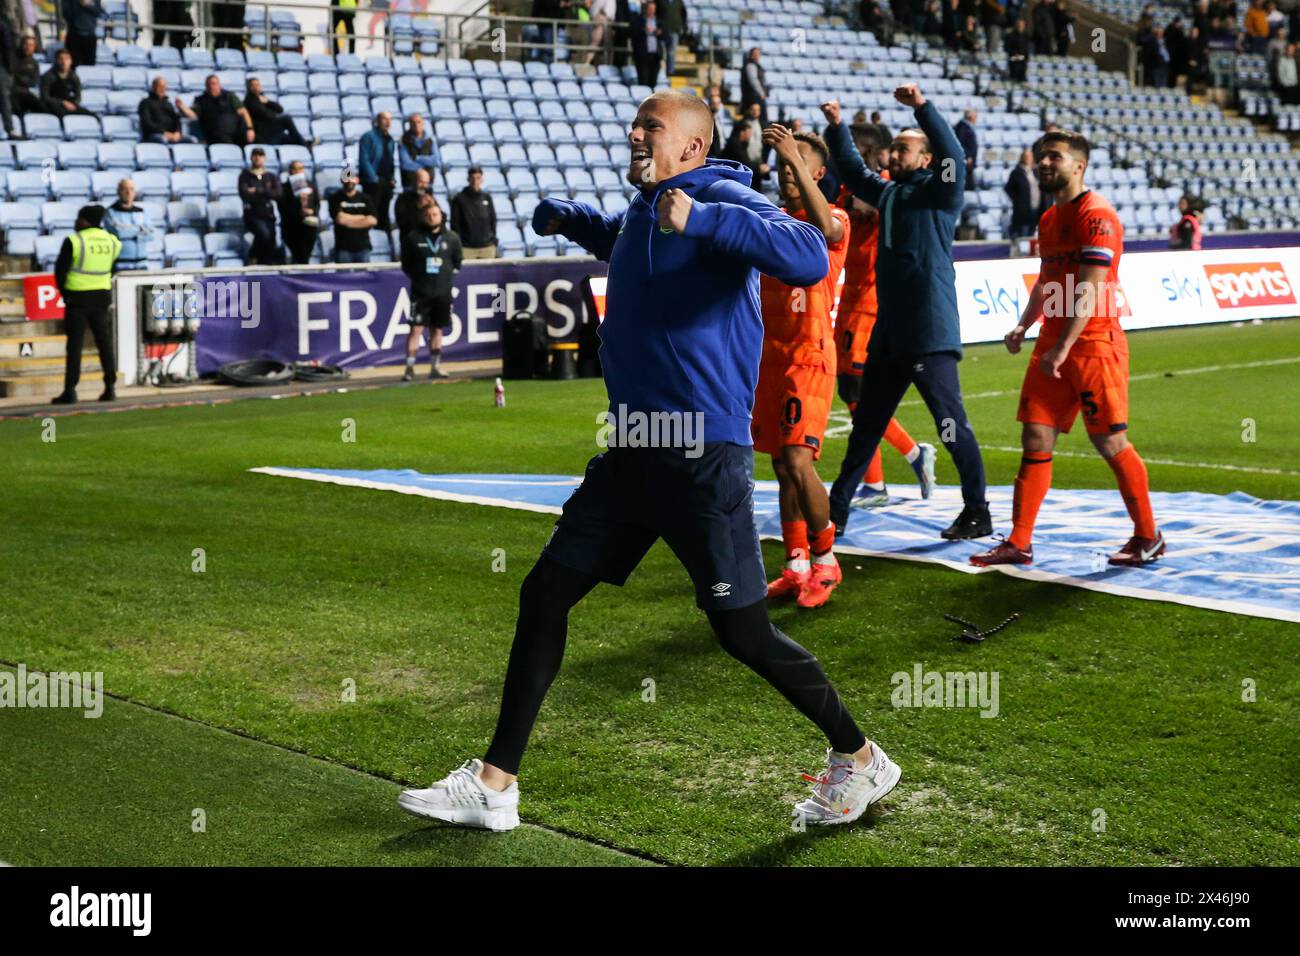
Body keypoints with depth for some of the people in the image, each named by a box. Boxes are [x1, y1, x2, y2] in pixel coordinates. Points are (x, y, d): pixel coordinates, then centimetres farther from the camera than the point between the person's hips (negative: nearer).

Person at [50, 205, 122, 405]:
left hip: (78, 298, -5)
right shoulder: (110, 240, 6)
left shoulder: (74, 241, -11)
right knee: (105, 342, 11)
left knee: (75, 344, -2)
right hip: (102, 297, 5)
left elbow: (60, 270, -8)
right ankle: (110, 387, 10)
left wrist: (65, 292, 4)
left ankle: (70, 391, -3)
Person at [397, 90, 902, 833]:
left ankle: (860, 760, 19)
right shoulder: (641, 211, 13)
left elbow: (809, 260, -31)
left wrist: (700, 219, -36)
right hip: (633, 452, 8)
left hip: (705, 457, -8)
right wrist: (567, 217, 23)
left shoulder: (723, 202, -12)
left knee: (745, 634, -3)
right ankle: (495, 785, 16)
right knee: (544, 596, 7)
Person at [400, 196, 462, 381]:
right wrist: (417, 277, 1)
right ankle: (409, 368, -5)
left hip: (443, 292, 3)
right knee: (416, 328, -7)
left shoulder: (452, 237, 3)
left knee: (437, 329, 10)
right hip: (420, 293, -2)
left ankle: (435, 367, 17)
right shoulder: (413, 237, -3)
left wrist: (449, 275, 5)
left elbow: (457, 262, 14)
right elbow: (406, 264, 5)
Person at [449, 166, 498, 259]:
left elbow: (493, 220, 15)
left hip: (487, 247, 3)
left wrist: (494, 241, 8)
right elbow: (455, 223, 0)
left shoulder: (487, 197, 11)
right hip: (467, 248, -3)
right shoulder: (460, 199, 1)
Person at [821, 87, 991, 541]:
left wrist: (922, 106, -30)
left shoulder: (940, 192, -4)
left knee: (951, 424, -7)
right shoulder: (888, 193, 17)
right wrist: (836, 128, 17)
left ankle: (977, 514, 1)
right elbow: (852, 171, 29)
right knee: (866, 423, 15)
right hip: (889, 330, 8)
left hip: (930, 332, -8)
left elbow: (951, 154, -21)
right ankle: (837, 508, 23)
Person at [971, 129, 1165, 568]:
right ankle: (1018, 544, 5)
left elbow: (1088, 290, -19)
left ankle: (1148, 538, 14)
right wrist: (1023, 326, 10)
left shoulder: (1097, 216, -12)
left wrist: (1063, 348, -23)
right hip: (1053, 343, 8)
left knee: (1110, 443, -1)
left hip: (1095, 343, -8)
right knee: (1035, 439, 3)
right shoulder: (1049, 219, 16)